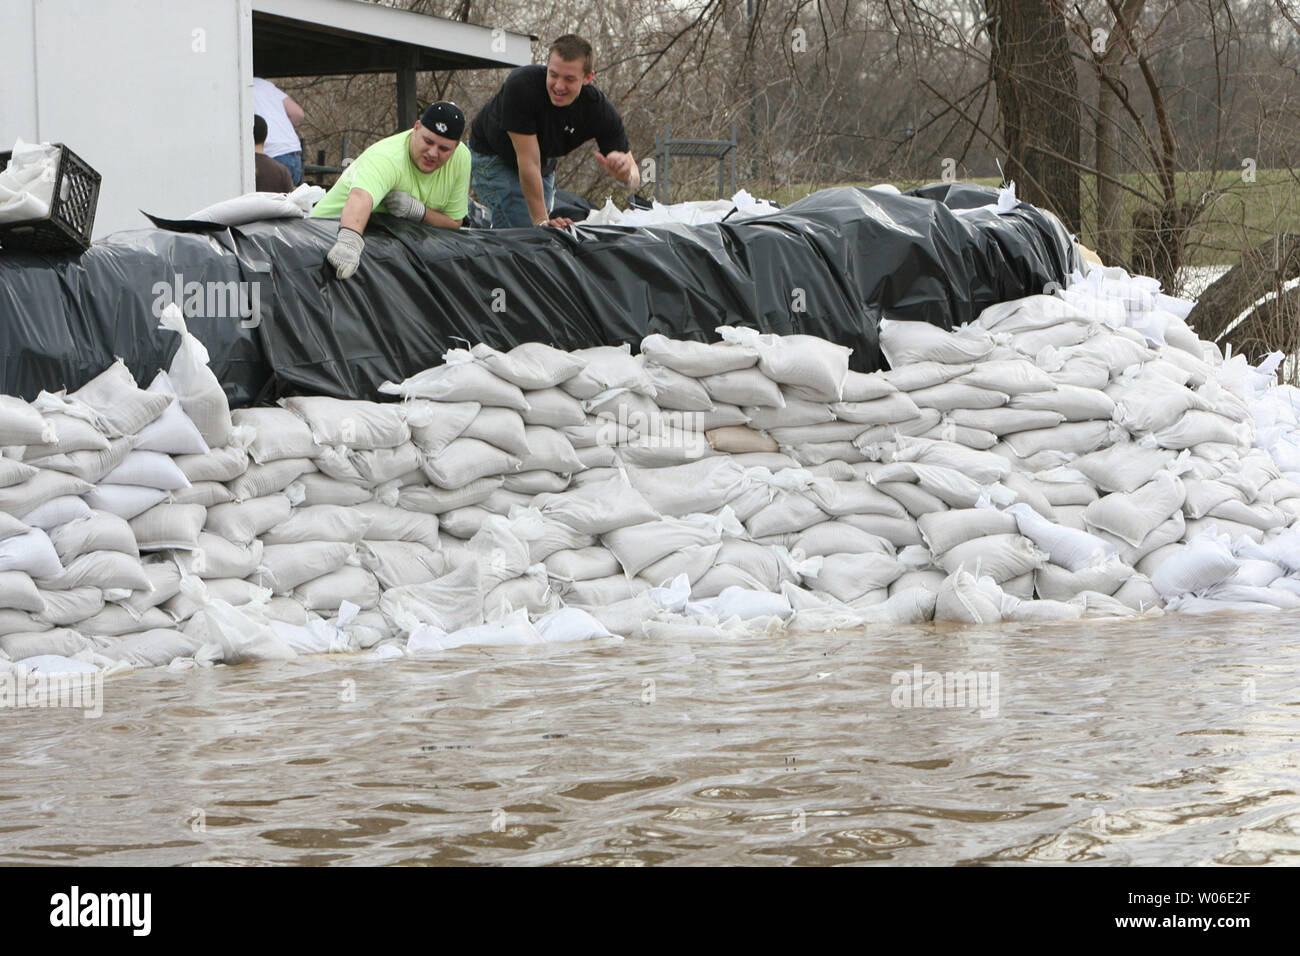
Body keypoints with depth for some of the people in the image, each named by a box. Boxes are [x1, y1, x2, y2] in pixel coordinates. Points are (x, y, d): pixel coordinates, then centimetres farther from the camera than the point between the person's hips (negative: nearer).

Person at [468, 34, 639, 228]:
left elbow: (634, 176, -23)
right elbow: (529, 161, -36)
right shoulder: (521, 85, -37)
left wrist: (626, 174, -49)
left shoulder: (600, 110, -26)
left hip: (543, 167, 5)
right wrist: (541, 220, -36)